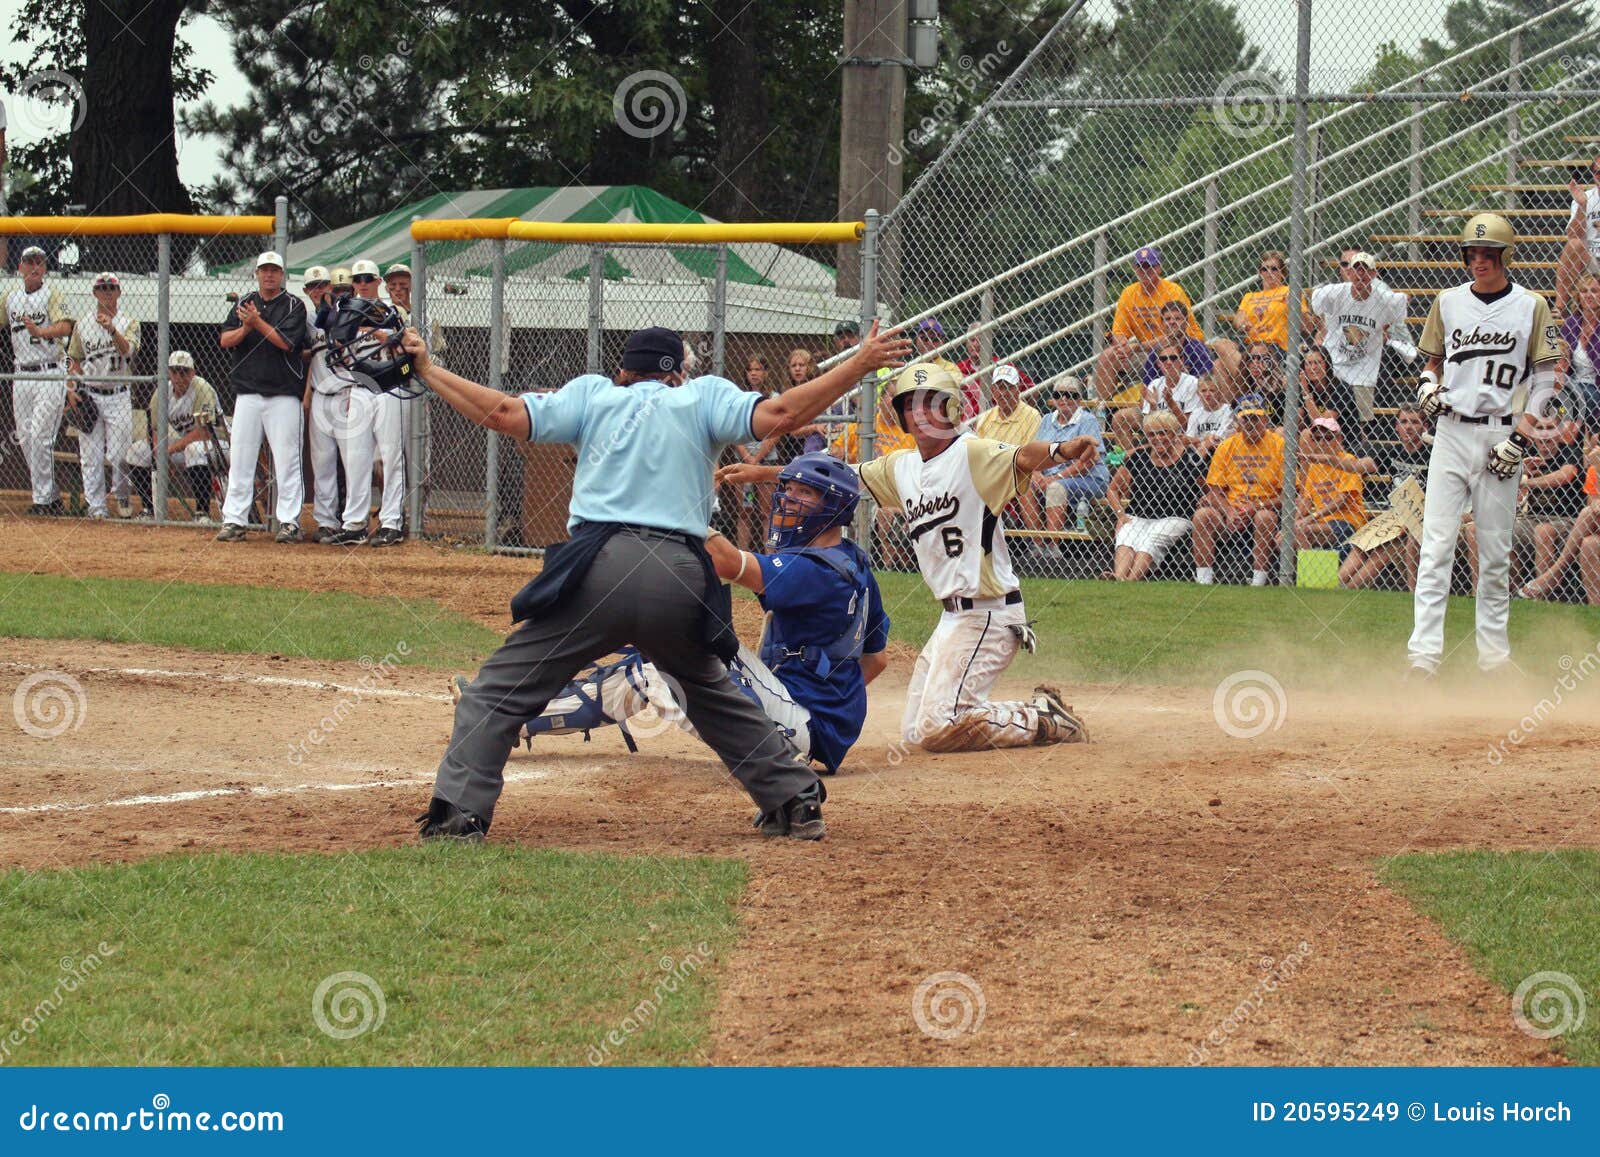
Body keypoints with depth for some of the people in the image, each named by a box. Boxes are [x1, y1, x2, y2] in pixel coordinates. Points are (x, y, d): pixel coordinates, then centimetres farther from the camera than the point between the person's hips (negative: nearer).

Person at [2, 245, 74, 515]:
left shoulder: (52, 295, -6)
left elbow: (65, 328, -21)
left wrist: (40, 332, -40)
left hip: (50, 375, -6)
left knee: (39, 435, -12)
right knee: (25, 438, 6)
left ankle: (43, 499, -7)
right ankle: (52, 496, 15)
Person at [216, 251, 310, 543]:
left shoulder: (294, 305, 1)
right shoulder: (244, 303, 14)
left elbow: (286, 342, -12)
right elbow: (225, 340, 5)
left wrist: (258, 323, -18)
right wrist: (245, 328, -13)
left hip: (283, 395, -4)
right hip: (247, 393, 4)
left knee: (287, 458, -4)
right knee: (240, 459, 2)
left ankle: (289, 522, -1)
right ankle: (234, 521, 4)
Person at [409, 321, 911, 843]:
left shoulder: (593, 393, 18)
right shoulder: (703, 396, 18)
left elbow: (506, 414, 8)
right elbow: (776, 414, 2)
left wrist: (426, 368, 17)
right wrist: (859, 364, 7)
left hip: (600, 568, -2)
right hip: (683, 579, 2)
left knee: (502, 689, 4)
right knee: (713, 694, 26)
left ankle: (460, 813, -12)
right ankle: (797, 804, 24)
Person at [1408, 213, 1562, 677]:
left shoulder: (1531, 307, 1)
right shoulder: (1448, 302, 8)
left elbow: (1545, 378, 0)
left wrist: (1522, 433, -10)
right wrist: (1427, 387, -4)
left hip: (1500, 437, -1)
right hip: (1451, 433, 1)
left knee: (1495, 550, 4)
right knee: (1436, 544, -7)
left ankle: (1493, 651, 14)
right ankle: (1423, 653, -11)